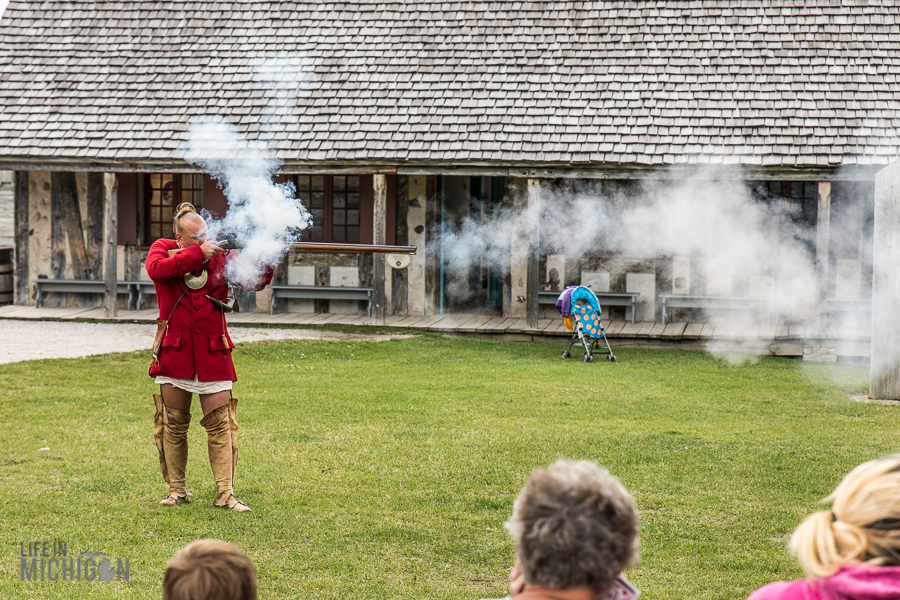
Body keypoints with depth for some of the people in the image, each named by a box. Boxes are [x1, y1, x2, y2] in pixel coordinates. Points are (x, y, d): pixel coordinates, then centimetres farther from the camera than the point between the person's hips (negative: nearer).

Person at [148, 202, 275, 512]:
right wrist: (197, 253, -24)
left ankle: (225, 493, -2)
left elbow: (254, 281, -5)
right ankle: (176, 489, 20)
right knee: (173, 425, 7)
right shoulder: (163, 249, 1)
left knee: (221, 425, -4)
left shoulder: (220, 255, 3)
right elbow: (157, 269, -21)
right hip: (175, 351, 0)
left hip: (212, 353, 0)